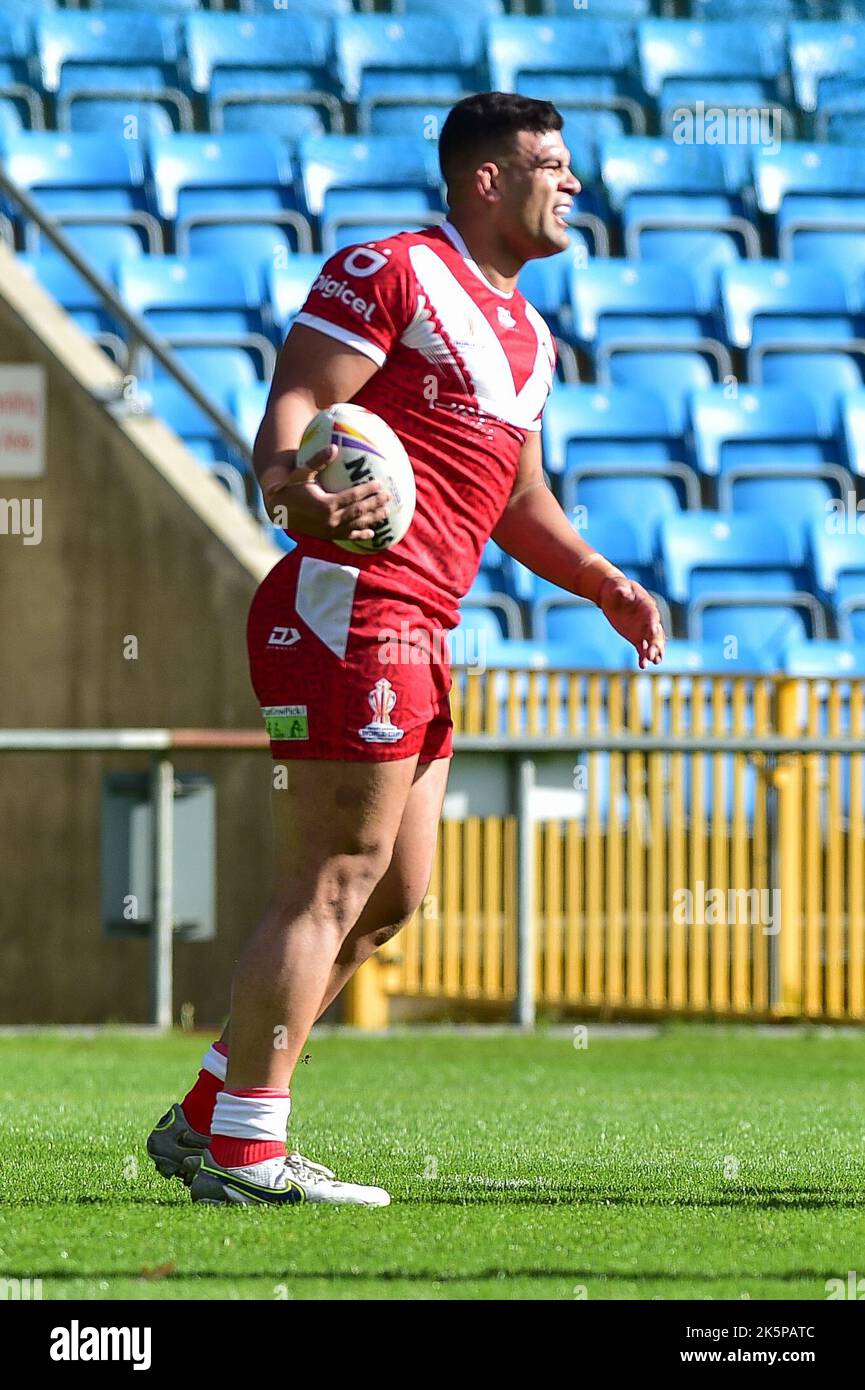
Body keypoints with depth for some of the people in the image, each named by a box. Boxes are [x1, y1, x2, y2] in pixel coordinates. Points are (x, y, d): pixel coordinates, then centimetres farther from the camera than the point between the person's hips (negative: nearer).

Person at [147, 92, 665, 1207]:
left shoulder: (525, 335, 22)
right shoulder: (391, 273, -6)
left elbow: (516, 499, 29)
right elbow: (291, 404, -14)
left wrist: (602, 582, 15)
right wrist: (289, 480, -35)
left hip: (415, 637, 10)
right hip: (349, 606, -10)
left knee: (393, 894, 11)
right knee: (332, 883, -10)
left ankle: (208, 1118, 17)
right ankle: (241, 1151, -7)